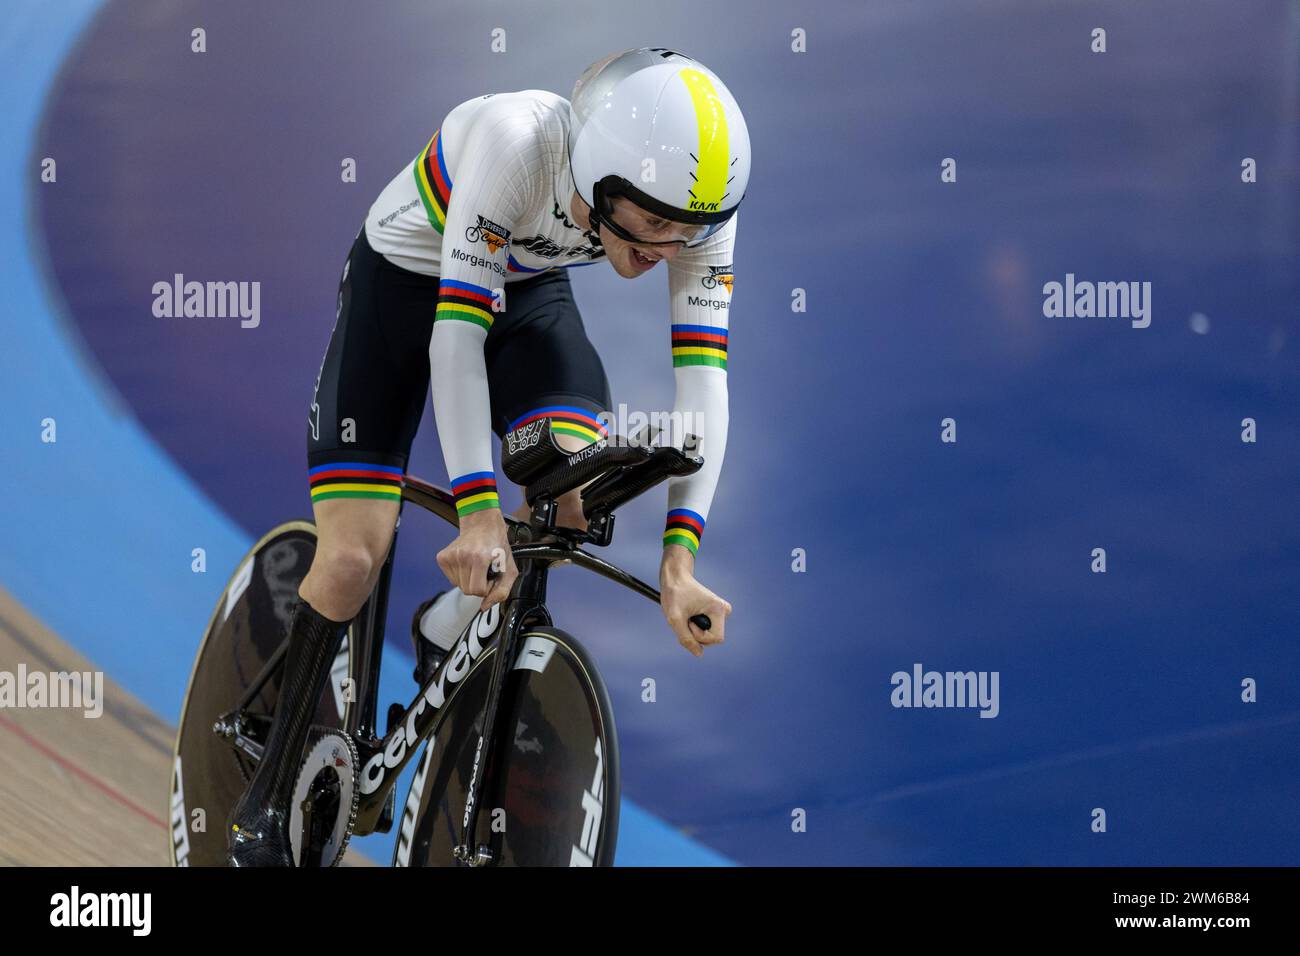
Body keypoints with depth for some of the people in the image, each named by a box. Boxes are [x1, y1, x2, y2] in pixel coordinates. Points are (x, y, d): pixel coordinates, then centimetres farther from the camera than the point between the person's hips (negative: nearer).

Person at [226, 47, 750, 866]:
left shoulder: (698, 204, -26)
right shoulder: (516, 142, -39)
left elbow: (705, 376, -25)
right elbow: (457, 334, -39)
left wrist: (679, 562, -33)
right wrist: (479, 515, -45)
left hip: (530, 292, 4)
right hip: (407, 280, -4)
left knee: (577, 495, -23)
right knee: (353, 562, -13)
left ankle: (443, 637, 7)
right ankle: (268, 804, 5)